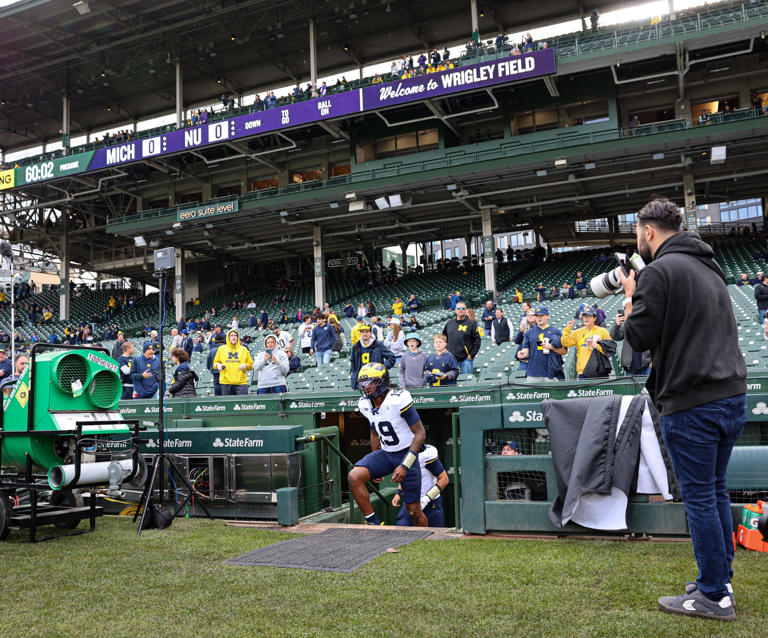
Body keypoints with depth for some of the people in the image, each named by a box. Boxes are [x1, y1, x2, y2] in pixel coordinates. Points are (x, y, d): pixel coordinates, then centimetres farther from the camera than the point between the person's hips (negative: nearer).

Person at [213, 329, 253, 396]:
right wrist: (218, 365, -3)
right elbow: (215, 362, 19)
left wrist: (245, 365, -7)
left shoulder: (244, 349, 12)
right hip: (226, 382, 0)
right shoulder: (221, 349, 12)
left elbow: (251, 365, 14)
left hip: (241, 382, 0)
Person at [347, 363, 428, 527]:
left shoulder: (398, 400, -22)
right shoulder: (365, 405, -1)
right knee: (354, 477, -21)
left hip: (406, 454, -5)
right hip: (385, 453, 6)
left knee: (414, 512, 0)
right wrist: (375, 467, 22)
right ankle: (373, 523, -7)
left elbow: (420, 433, -19)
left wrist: (405, 465, -25)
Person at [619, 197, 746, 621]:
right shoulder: (709, 268, 18)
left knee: (699, 497, 0)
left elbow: (639, 337, -14)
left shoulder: (659, 271, -11)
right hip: (732, 394, 9)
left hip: (692, 402, -9)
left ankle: (713, 595, 9)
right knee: (716, 491, 18)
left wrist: (630, 297, 3)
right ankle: (721, 579, 27)